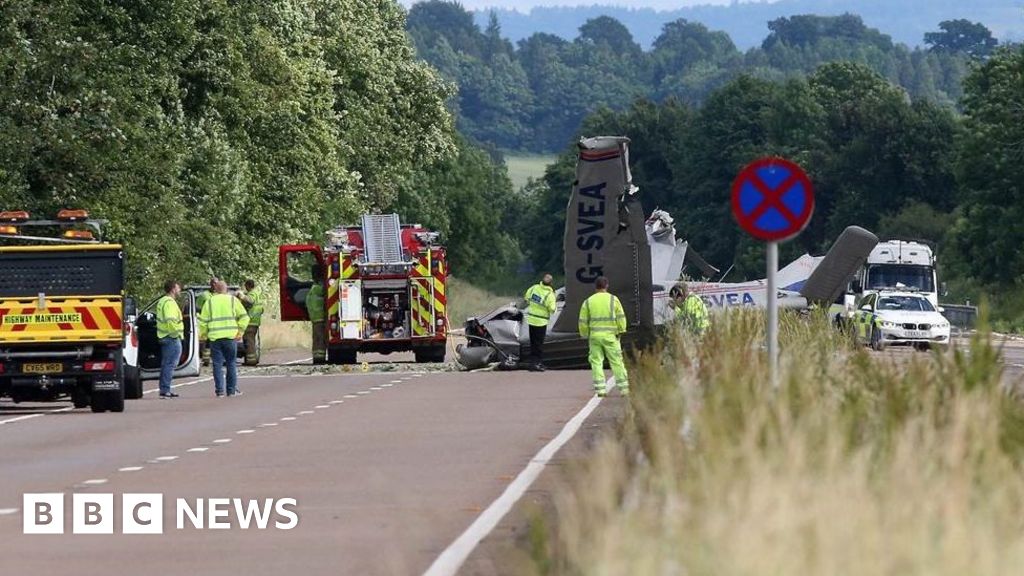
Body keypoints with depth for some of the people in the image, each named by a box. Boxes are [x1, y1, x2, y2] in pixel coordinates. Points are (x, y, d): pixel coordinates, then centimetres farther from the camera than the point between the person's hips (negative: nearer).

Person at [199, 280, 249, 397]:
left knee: (217, 364, 4)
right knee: (231, 363, 8)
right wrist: (240, 331, 5)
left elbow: (203, 321, 1)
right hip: (230, 337, 0)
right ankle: (232, 390, 9)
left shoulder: (209, 302, 5)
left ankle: (219, 390, 1)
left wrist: (203, 335, 11)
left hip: (215, 337, 0)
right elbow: (244, 317, 0)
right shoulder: (233, 300, 4)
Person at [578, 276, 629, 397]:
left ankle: (600, 388, -1)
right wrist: (621, 331, 6)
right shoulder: (613, 299, 0)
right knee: (616, 361, 3)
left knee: (596, 361, 6)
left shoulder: (588, 302, 4)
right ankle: (623, 388, 3)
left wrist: (585, 334, 17)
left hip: (595, 336, 1)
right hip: (610, 336, -1)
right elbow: (621, 317, -3)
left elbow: (583, 321, 6)